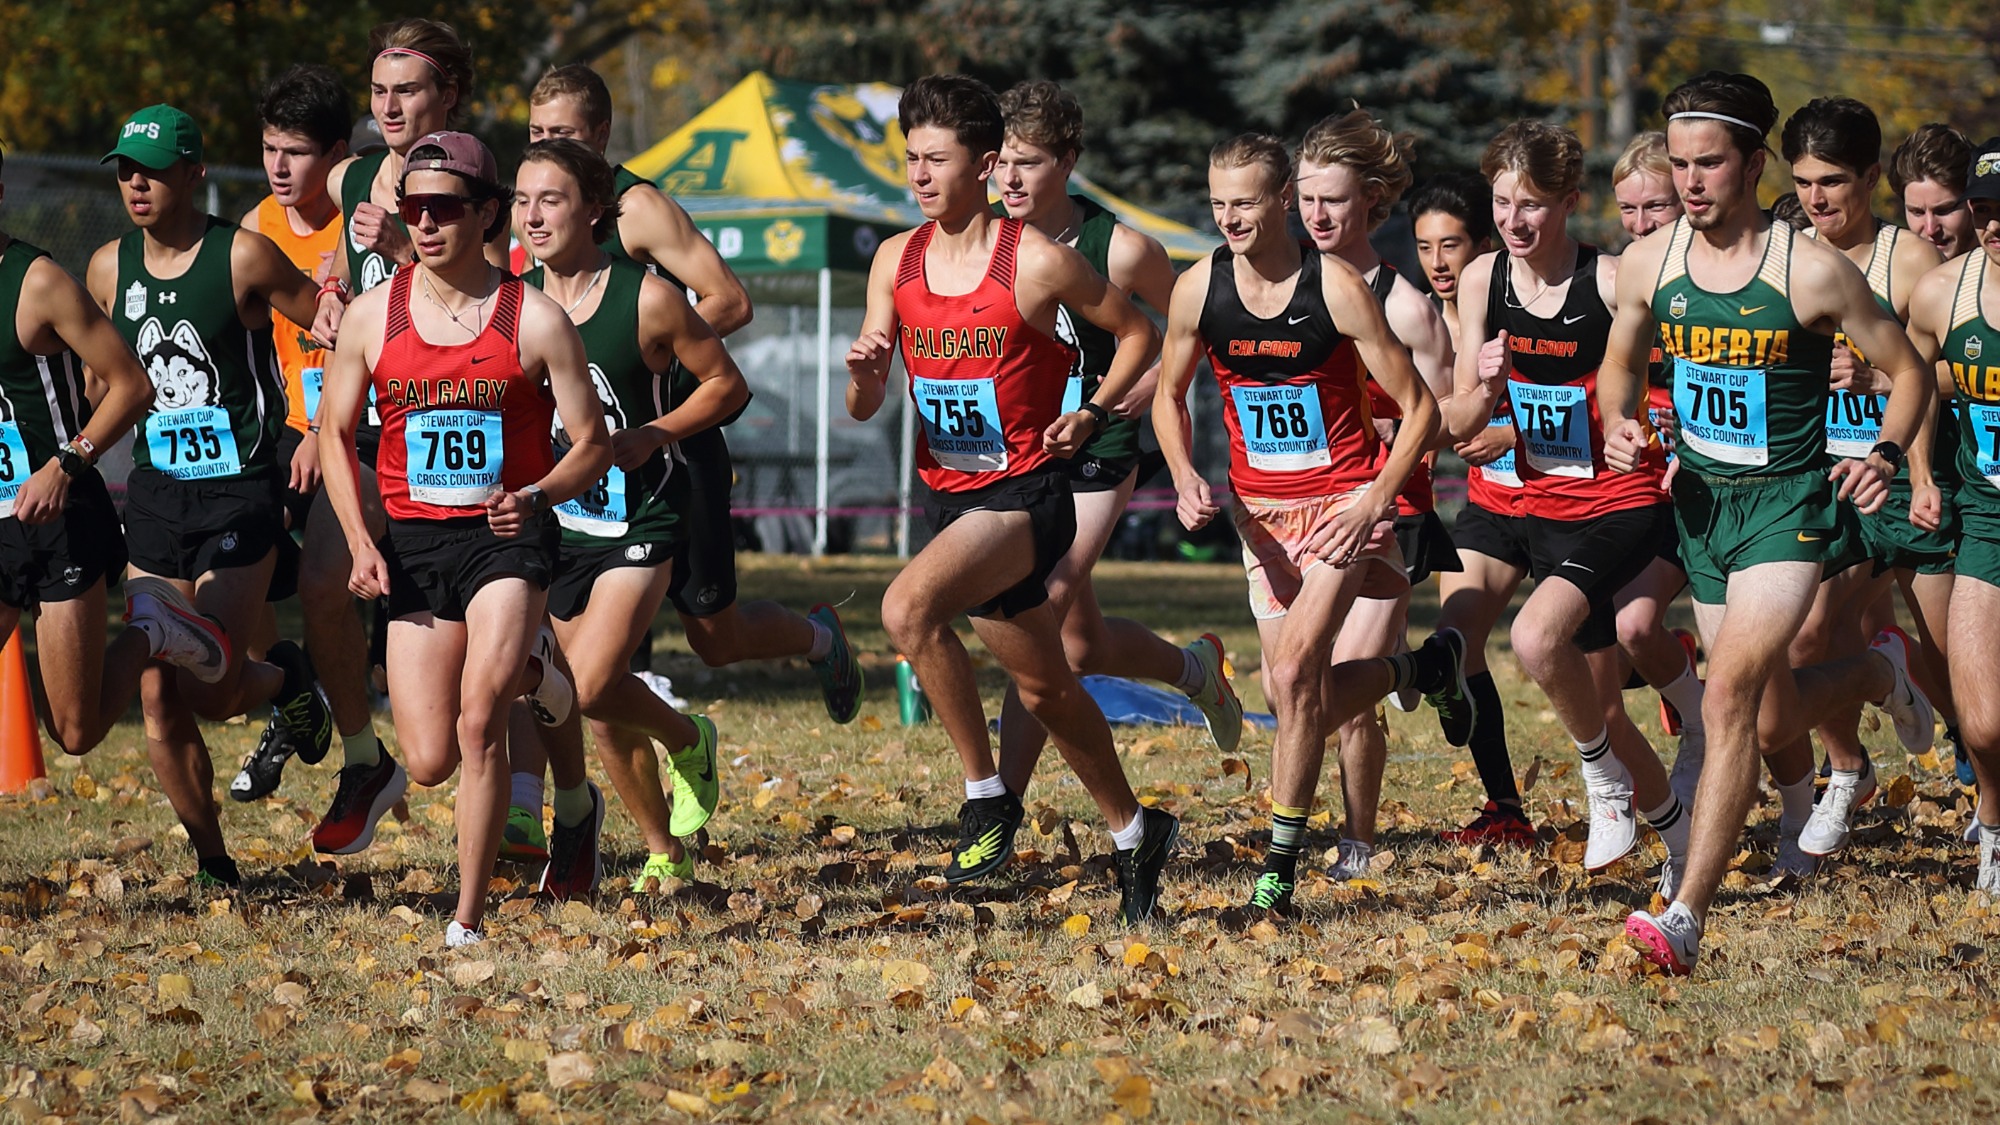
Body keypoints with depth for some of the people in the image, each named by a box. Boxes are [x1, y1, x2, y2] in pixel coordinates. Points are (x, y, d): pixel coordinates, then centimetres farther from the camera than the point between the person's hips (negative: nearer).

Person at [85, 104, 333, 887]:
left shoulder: (243, 257, -10)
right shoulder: (109, 269, 4)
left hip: (240, 494, -5)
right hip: (154, 495, 5)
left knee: (209, 689, -13)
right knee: (158, 698, -1)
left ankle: (285, 678, 23)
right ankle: (213, 865, 13)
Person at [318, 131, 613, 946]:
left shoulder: (534, 320, -4)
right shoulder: (373, 316, 3)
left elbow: (593, 445, 1)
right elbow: (335, 433, 12)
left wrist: (537, 496, -19)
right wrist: (360, 543, 0)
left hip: (507, 538, -3)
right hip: (414, 543, 3)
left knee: (479, 719, -23)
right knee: (433, 762, -3)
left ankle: (468, 921, -12)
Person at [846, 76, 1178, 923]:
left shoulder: (1038, 261, -11)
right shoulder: (895, 263, 4)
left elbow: (1137, 335, 3)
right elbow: (863, 409, 4)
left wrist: (1090, 415, -11)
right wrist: (864, 372, -18)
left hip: (1025, 494, -7)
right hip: (951, 496, 7)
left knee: (908, 607, -30)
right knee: (1043, 687, 17)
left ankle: (987, 792, -16)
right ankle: (1134, 830, 36)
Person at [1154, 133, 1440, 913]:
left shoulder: (1336, 288, -16)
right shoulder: (1199, 290, -5)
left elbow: (1419, 408, -10)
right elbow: (1169, 395, 13)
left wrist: (1375, 501, -17)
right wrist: (1185, 479, -4)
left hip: (1341, 503, -5)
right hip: (1260, 511, 5)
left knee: (1294, 675, -20)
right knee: (1290, 692, 8)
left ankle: (1280, 866, -12)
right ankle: (1404, 671, 39)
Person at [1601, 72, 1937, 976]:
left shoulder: (1812, 273, -14)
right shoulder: (1649, 264, -2)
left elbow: (1909, 372, -3)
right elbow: (1622, 364, 16)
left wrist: (1886, 454, -19)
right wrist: (1619, 422, -5)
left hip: (1790, 504, -6)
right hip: (1700, 503, 6)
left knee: (1729, 698, -23)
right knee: (1773, 724, 16)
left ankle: (1686, 917, -23)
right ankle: (1878, 672, 51)